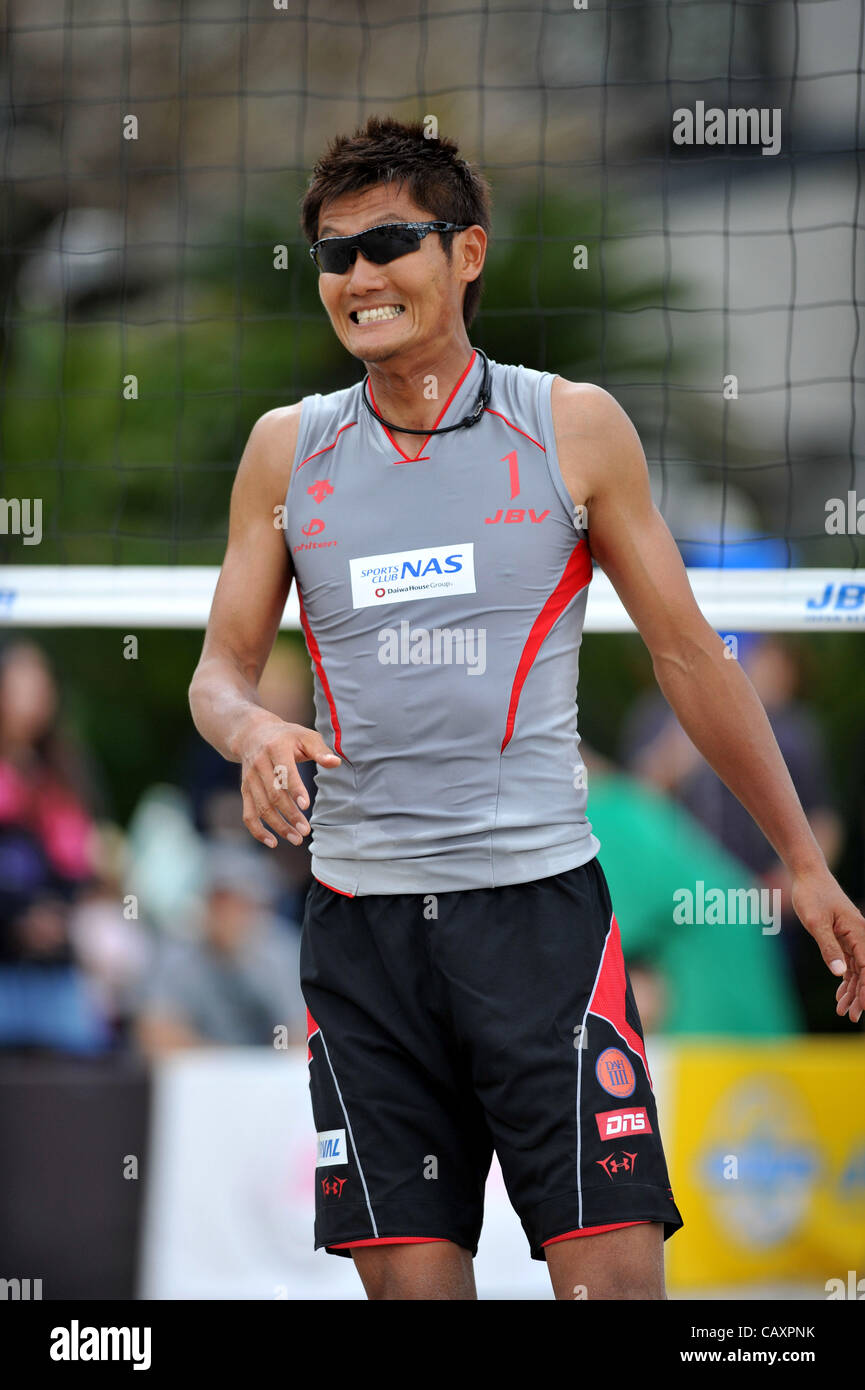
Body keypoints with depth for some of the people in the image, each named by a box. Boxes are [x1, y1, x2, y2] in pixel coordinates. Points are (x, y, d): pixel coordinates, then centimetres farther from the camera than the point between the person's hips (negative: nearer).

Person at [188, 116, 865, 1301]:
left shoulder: (572, 428, 3)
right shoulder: (288, 449, 8)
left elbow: (687, 654, 8)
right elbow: (222, 666, 12)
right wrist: (251, 732, -13)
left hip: (539, 902, -2)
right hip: (362, 922, 2)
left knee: (616, 1267, -11)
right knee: (410, 1274, 0)